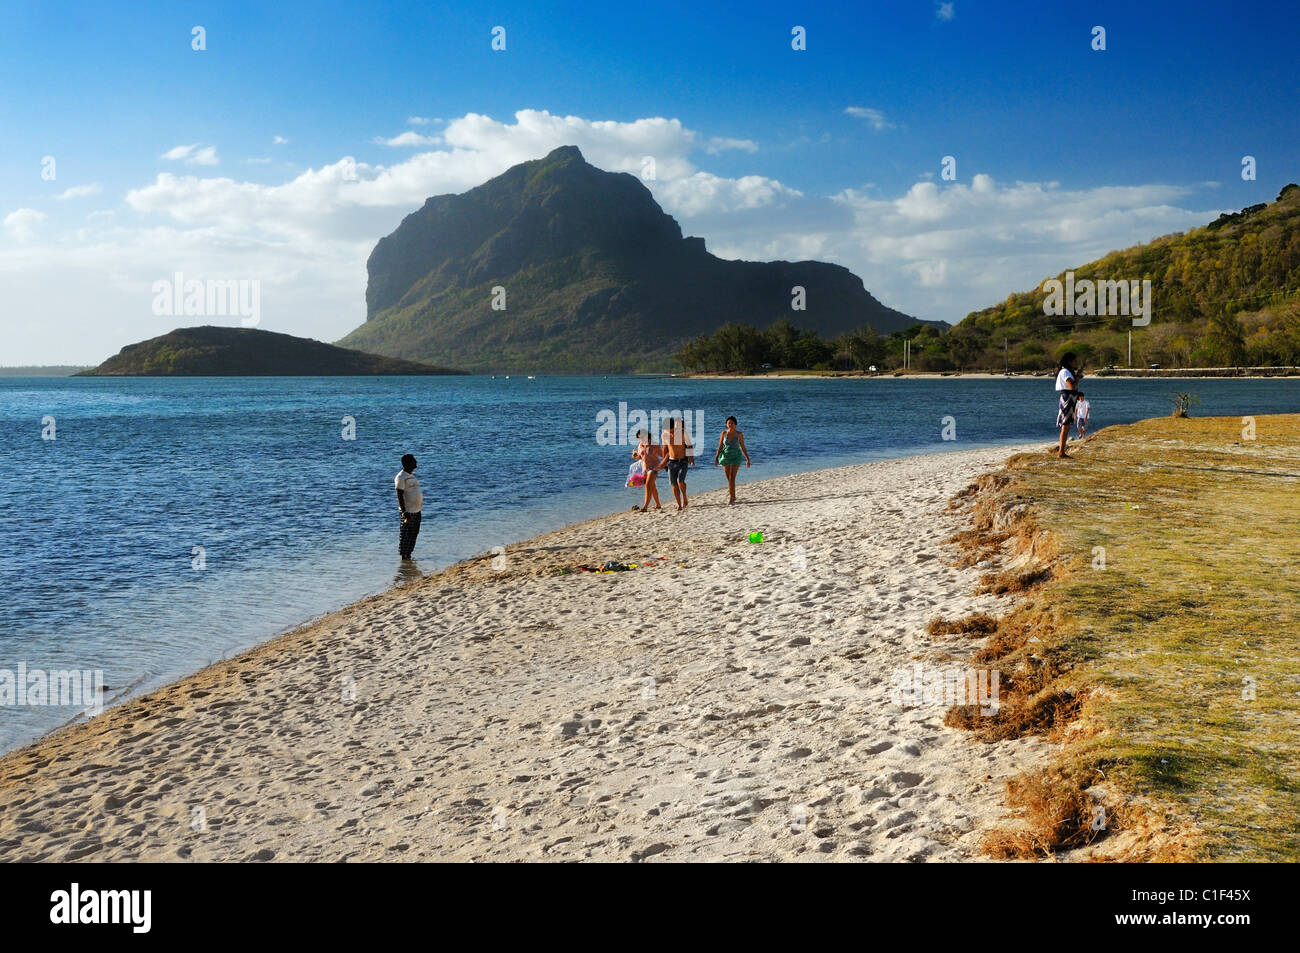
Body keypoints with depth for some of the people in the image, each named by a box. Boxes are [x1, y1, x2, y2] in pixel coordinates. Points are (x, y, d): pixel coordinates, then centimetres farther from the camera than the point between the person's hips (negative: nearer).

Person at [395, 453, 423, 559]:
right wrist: (404, 512, -21)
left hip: (417, 510, 9)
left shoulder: (412, 475, 15)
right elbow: (399, 496, -16)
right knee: (405, 534, -4)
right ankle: (403, 555, 2)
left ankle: (408, 554, 18)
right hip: (408, 511, -9)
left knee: (413, 534, 11)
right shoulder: (401, 477, -12)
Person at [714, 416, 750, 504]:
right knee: (729, 479, 11)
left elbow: (743, 447, 2)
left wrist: (747, 459, 2)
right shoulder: (724, 433, 2)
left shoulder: (739, 434, -4)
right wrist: (716, 458, -7)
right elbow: (720, 447, 2)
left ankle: (731, 498, -12)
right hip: (725, 457, 3)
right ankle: (733, 497, 27)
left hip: (736, 457, -3)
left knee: (732, 478, -14)